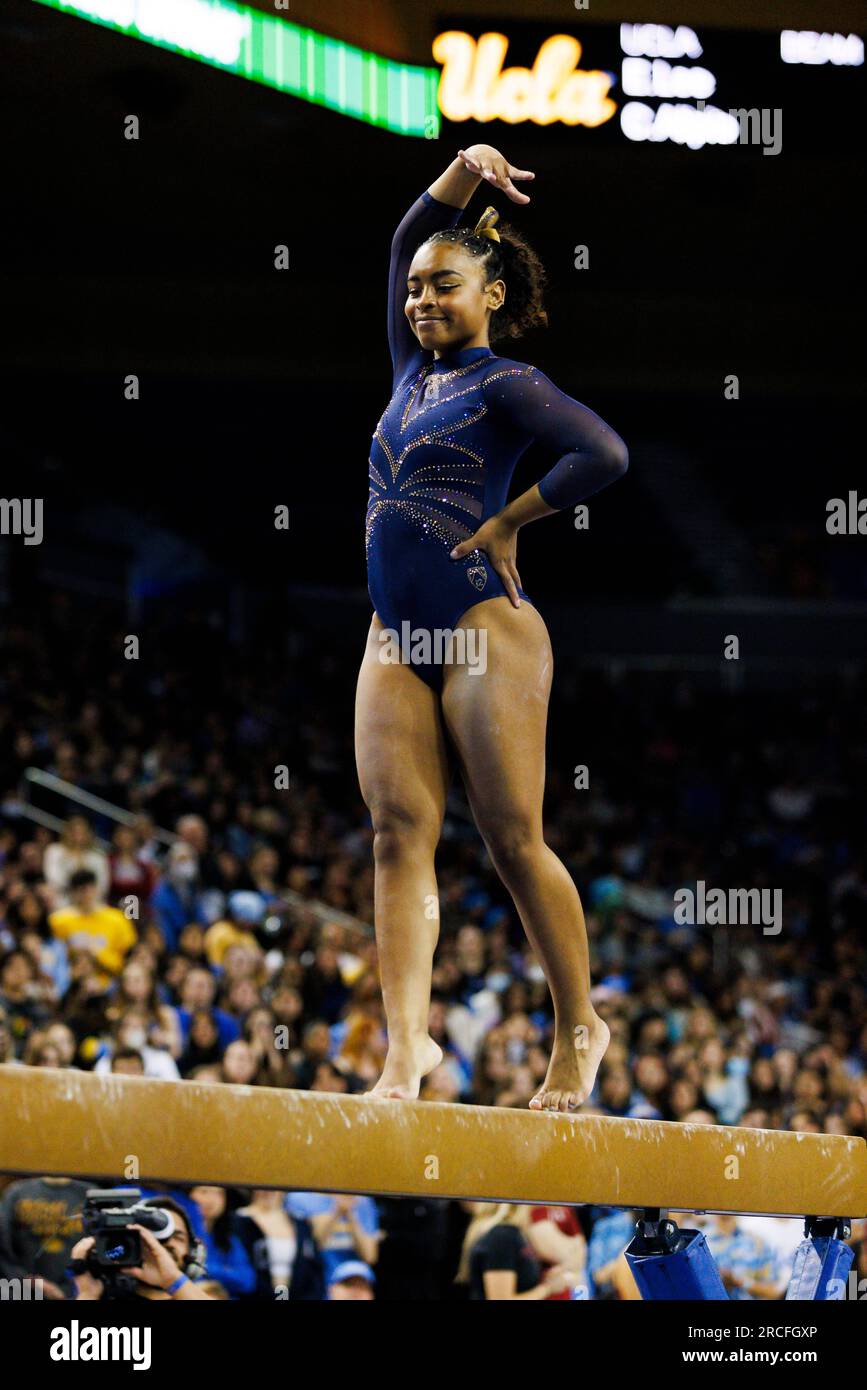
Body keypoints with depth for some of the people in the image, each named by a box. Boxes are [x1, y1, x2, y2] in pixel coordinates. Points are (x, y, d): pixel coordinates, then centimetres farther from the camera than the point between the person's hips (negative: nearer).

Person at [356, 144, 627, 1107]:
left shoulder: (505, 385, -4)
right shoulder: (415, 370, 17)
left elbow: (604, 454, -19)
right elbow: (406, 243, 24)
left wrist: (508, 523, -11)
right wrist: (460, 175, 10)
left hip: (485, 630, -7)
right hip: (396, 638, 7)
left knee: (513, 839, -5)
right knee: (399, 832, -5)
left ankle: (578, 1029, 9)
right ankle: (406, 1045, -12)